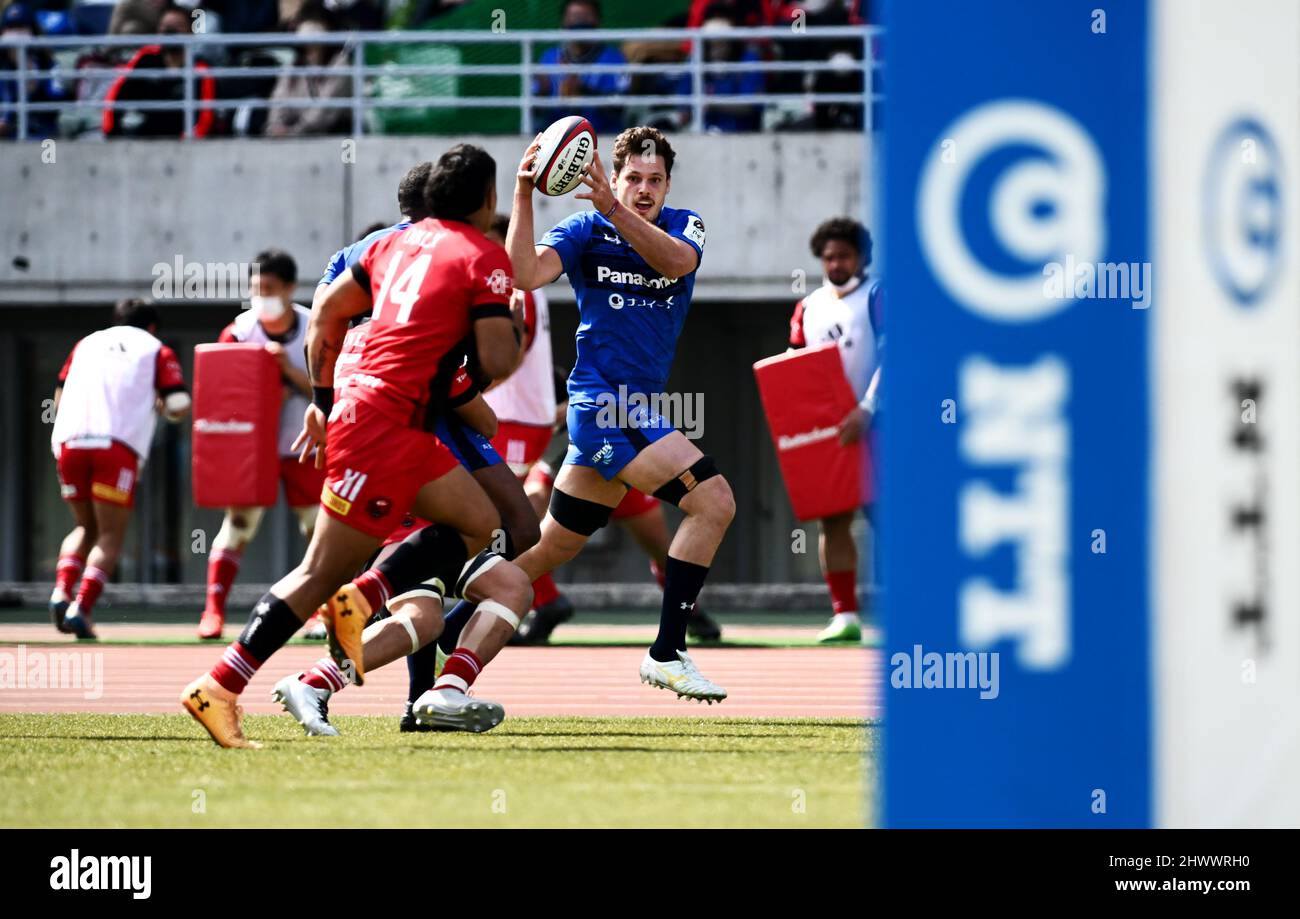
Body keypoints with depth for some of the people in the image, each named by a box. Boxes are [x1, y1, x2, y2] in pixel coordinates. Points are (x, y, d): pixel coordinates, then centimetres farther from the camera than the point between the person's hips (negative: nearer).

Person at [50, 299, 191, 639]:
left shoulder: (86, 343, 26)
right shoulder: (156, 351, 16)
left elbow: (59, 399, 26)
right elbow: (178, 406, 4)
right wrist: (158, 403, 26)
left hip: (69, 440, 4)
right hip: (118, 444, -4)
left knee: (86, 527, 21)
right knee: (110, 536, 1)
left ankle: (61, 591, -1)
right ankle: (81, 607, -18)